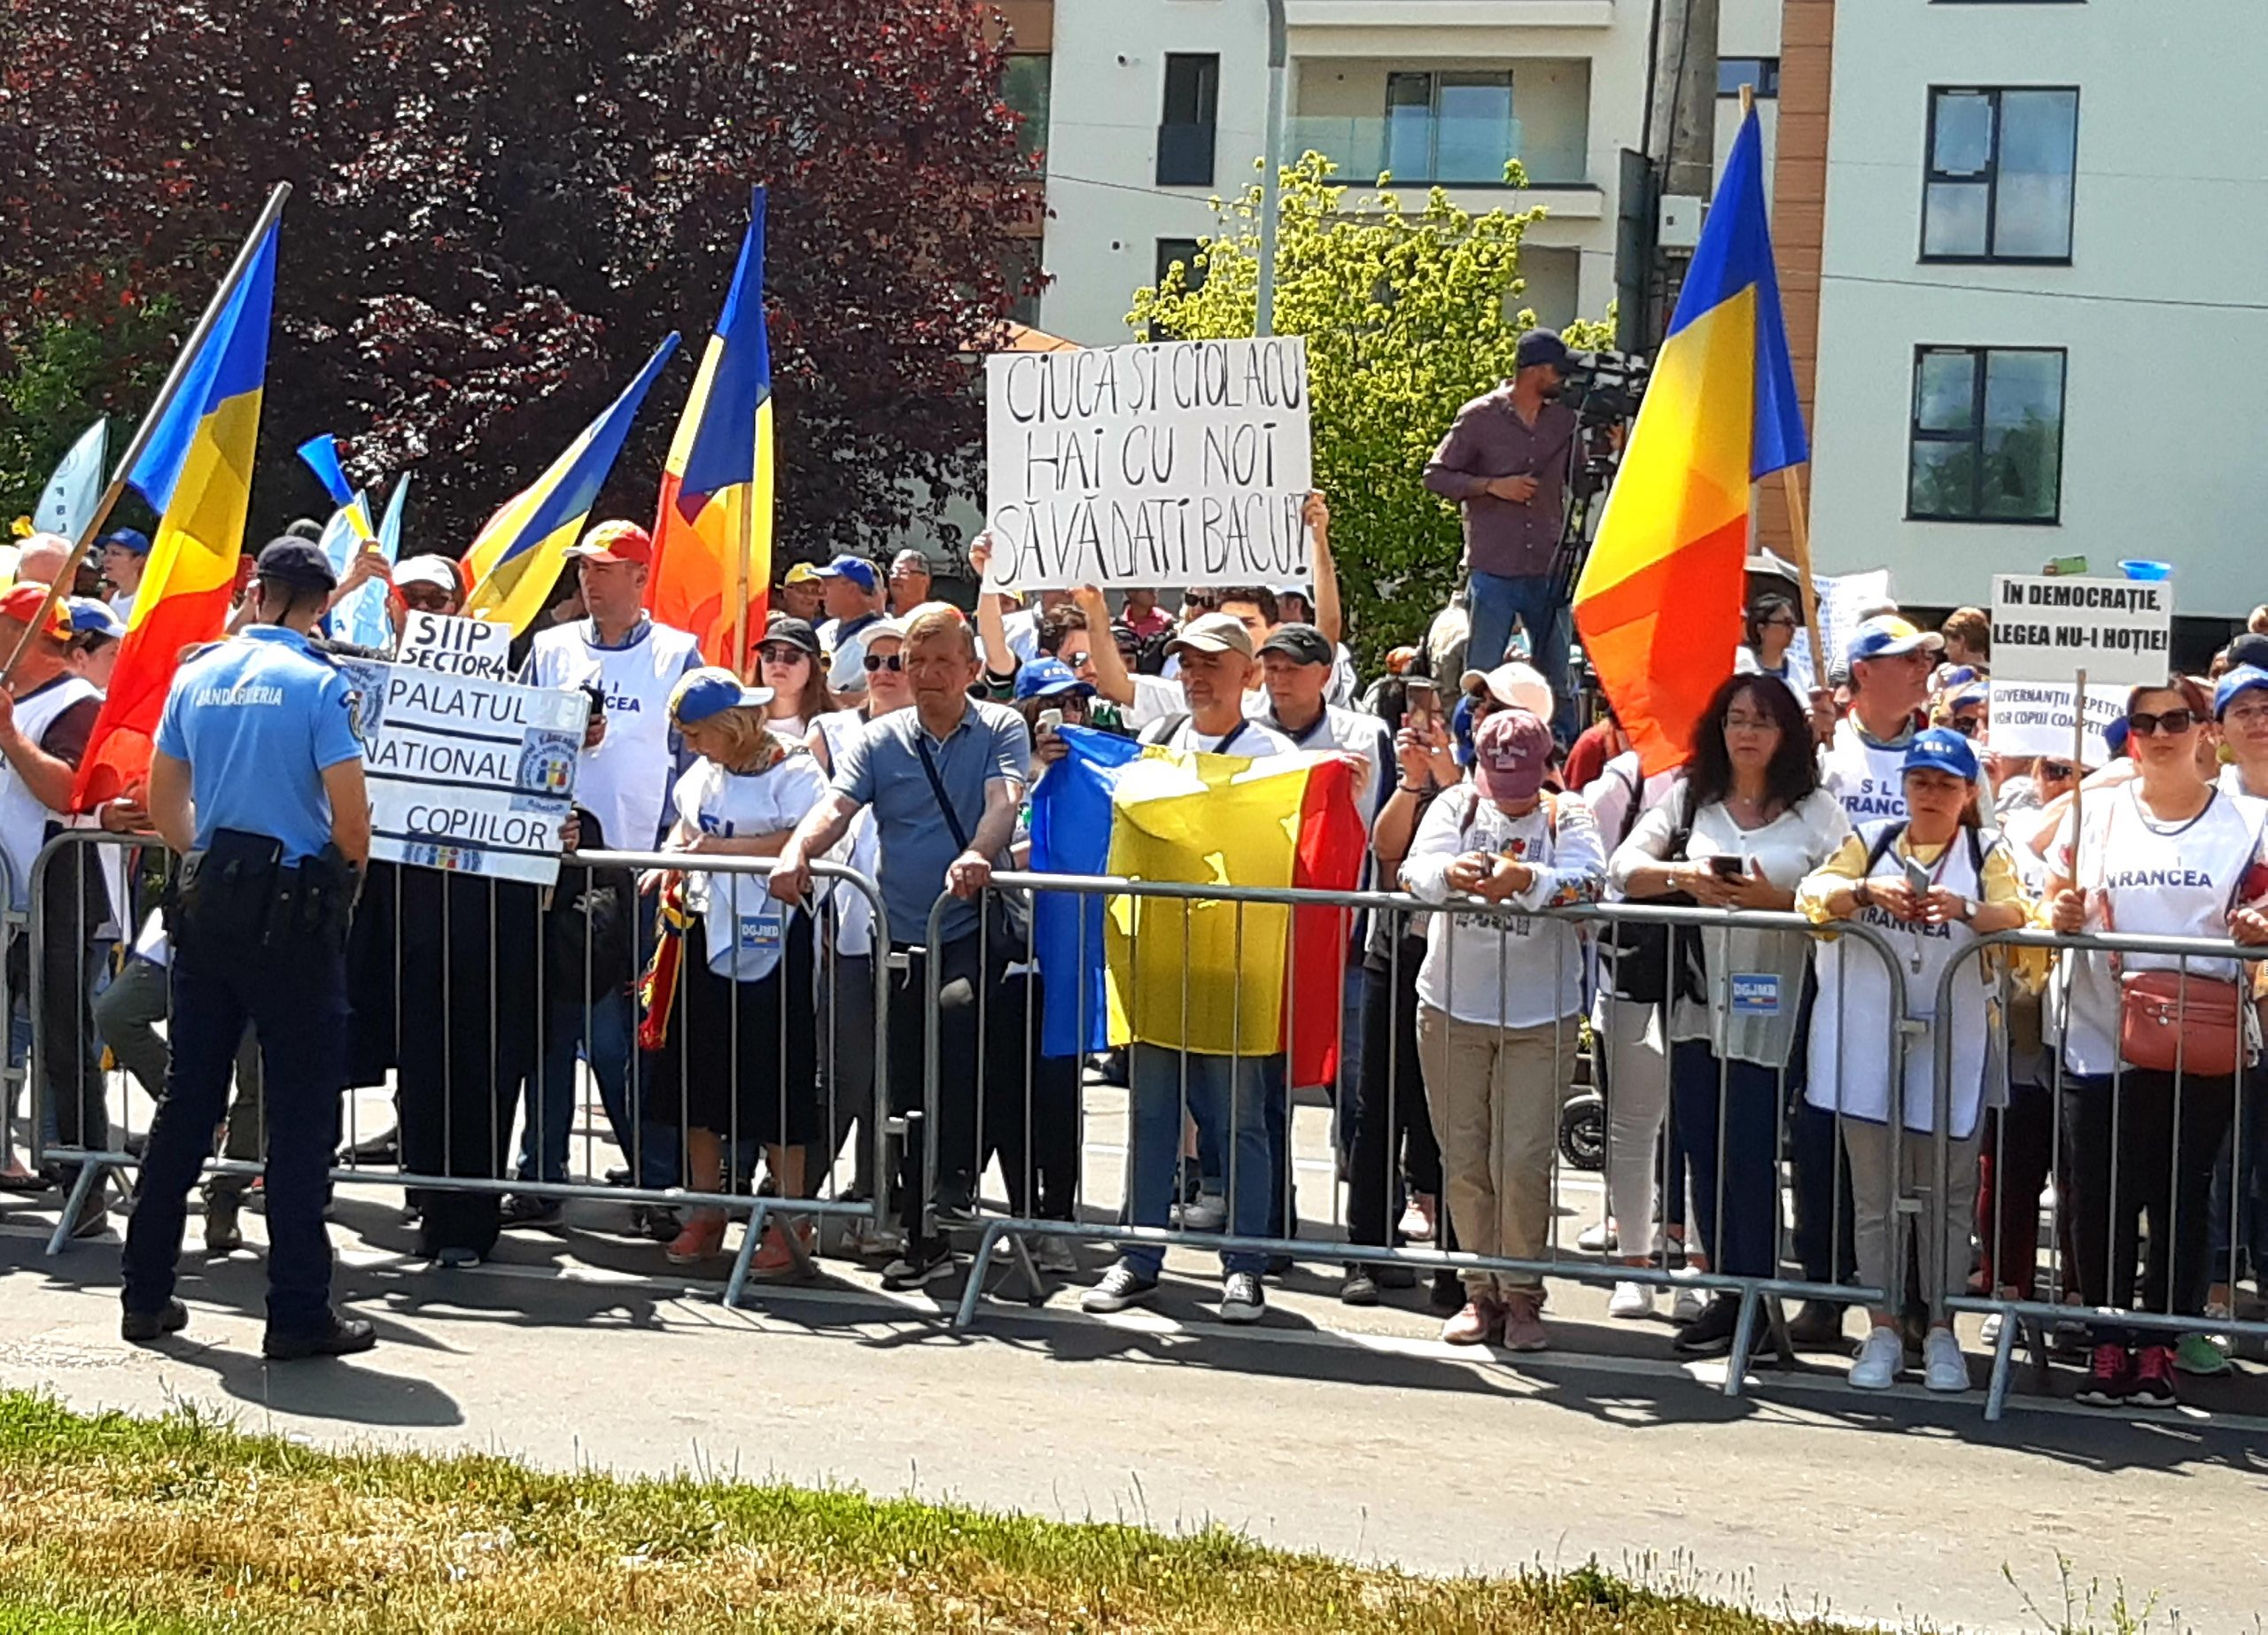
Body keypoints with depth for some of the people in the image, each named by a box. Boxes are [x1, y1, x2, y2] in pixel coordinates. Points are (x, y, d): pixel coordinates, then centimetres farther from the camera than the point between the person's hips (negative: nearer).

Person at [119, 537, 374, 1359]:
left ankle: (146, 1293, 18)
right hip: (293, 906, -5)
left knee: (188, 1100, 13)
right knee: (301, 1111, -1)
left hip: (208, 898, 6)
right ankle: (298, 1312, 0)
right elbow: (350, 819, -14)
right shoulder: (319, 684, -10)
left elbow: (162, 803, 14)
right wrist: (350, 866, 6)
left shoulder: (196, 676, 7)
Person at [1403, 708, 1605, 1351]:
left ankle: (1523, 1295, 10)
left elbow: (1587, 878, -21)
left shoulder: (1566, 814, 0)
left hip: (1541, 1014, -2)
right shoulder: (1455, 806, 3)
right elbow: (1416, 869, -14)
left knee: (1523, 1161, -6)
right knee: (1463, 1160, 6)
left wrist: (1528, 880, -41)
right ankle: (1482, 1292, 19)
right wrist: (1451, 873, -39)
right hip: (1452, 1008, 2)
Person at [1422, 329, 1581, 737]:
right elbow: (1436, 475, 1)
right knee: (1481, 677, 1)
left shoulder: (1565, 418, 10)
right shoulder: (1479, 417, -1)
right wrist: (1491, 485, -11)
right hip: (1494, 570, -3)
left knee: (1557, 680, 8)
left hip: (1548, 572, 4)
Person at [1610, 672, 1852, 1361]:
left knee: (1751, 1156, -4)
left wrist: (1776, 899, -20)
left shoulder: (1816, 810, 2)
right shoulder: (1689, 798, 11)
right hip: (1696, 1004, 4)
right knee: (1705, 1152, 7)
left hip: (1770, 1010, -4)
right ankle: (1727, 1292, 17)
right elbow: (1623, 867, 2)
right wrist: (1683, 876, -15)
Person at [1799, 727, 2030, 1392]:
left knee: (1949, 1195, 5)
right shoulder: (1870, 842, 11)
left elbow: (2015, 913, -10)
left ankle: (1941, 1331, 14)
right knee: (1875, 1197, 6)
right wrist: (1867, 891, -23)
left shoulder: (1987, 852, 6)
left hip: (1951, 1046, -1)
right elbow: (1813, 893, -3)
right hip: (1869, 1045, 1)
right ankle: (1883, 1330, 14)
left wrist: (1966, 909, -31)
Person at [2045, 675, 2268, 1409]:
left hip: (2201, 1044, -1)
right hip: (2102, 1039, 1)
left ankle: (2158, 1348, 12)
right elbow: (2056, 900, 12)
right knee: (2102, 1199, 1)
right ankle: (2108, 1344, 11)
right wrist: (2061, 914, -11)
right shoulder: (2097, 813, 8)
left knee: (2182, 1198, 4)